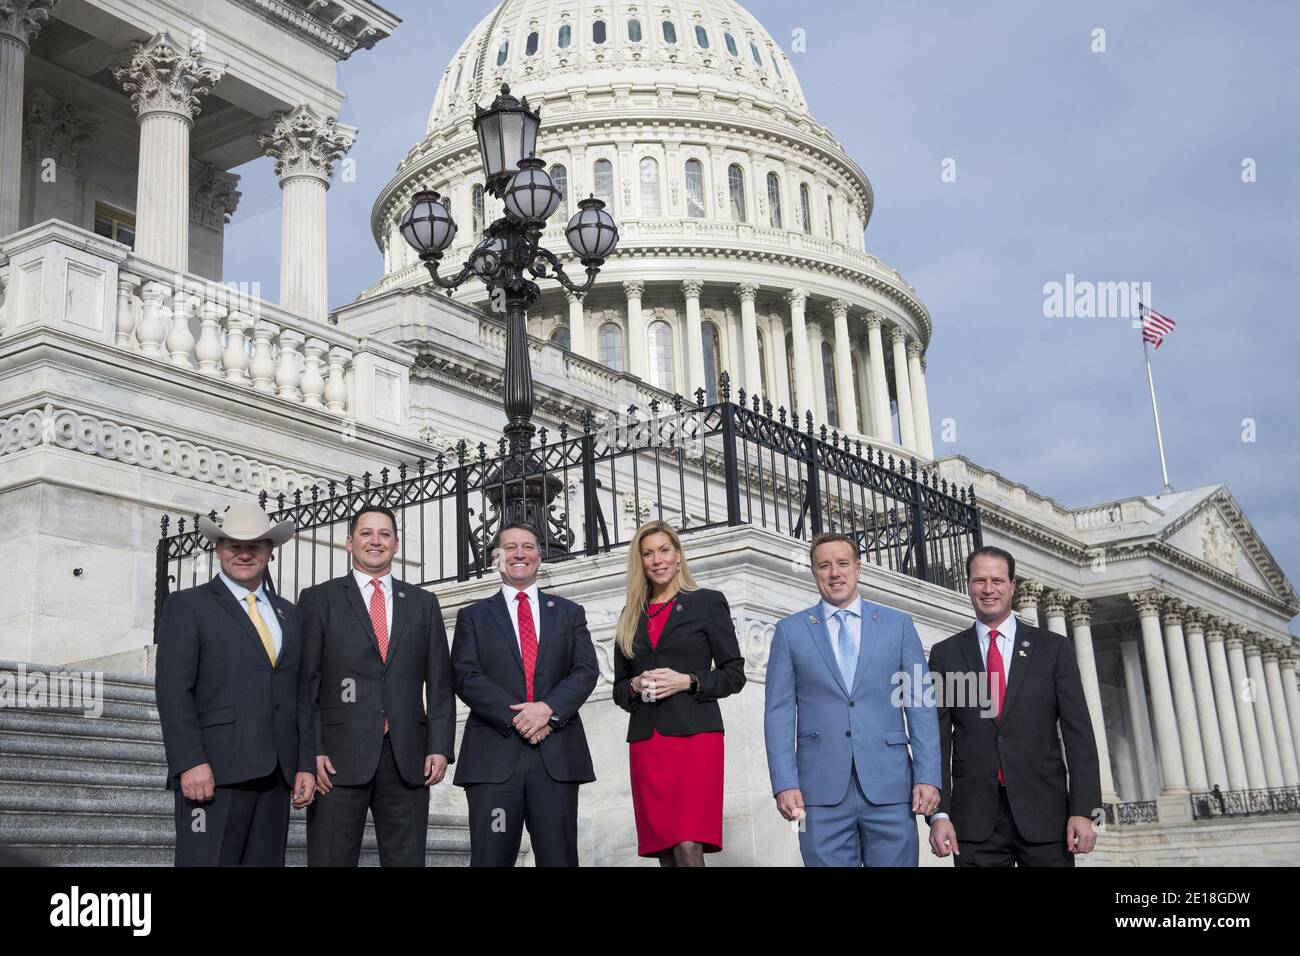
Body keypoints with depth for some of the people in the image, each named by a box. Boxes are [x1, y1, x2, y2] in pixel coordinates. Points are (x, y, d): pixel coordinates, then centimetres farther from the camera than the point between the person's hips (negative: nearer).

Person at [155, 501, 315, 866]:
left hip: (276, 775, 5)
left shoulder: (287, 613, 19)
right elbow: (172, 691, -6)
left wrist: (306, 765, 8)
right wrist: (190, 763, -16)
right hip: (213, 773, -5)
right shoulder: (187, 606, 2)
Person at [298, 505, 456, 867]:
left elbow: (439, 682, 11)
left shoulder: (423, 603, 14)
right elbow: (304, 682, 1)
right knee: (332, 859, -1)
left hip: (408, 758, 2)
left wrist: (440, 746, 1)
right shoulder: (318, 599, 7)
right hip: (339, 757, -2)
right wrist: (311, 751, -8)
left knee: (406, 859, 5)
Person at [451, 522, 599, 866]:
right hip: (494, 754, -1)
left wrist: (549, 708, -13)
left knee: (559, 858, 0)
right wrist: (515, 718, -12)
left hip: (557, 756, 1)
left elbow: (586, 670, 5)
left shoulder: (569, 613, 17)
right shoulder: (473, 616, 13)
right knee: (491, 859, -2)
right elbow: (465, 677, 0)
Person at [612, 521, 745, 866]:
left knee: (688, 848, -17)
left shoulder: (708, 602, 5)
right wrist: (636, 686, -3)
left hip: (695, 735, -4)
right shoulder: (632, 615, 17)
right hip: (646, 742, 4)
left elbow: (735, 674, 3)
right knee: (665, 853, 2)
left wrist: (687, 682, -11)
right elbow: (619, 689, 19)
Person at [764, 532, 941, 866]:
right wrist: (784, 783, -6)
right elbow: (779, 712, 4)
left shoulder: (898, 625, 10)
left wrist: (928, 776, -3)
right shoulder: (790, 631, 8)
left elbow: (920, 706, 6)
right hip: (822, 790, 0)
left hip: (889, 785, 1)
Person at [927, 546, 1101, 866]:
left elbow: (1079, 733, 2)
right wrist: (939, 813, -5)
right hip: (974, 820, 0)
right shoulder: (945, 654, 7)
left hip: (1044, 814, 0)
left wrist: (1083, 810, -7)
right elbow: (938, 739, 4)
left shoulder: (1054, 648, 6)